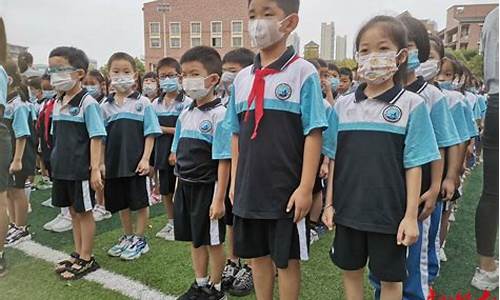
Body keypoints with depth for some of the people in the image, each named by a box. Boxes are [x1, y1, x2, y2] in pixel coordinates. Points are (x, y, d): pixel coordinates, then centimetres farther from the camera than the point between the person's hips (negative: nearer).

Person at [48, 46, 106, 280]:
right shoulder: (57, 104, 9)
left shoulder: (87, 103, -14)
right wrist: (57, 163, 15)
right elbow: (58, 138, 15)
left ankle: (86, 259, 19)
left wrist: (95, 169, -19)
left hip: (81, 170, -7)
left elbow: (96, 138, -16)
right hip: (62, 169, 7)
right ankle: (78, 254, 32)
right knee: (73, 211, 17)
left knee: (84, 212, 5)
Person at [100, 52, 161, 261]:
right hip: (114, 162, 4)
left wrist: (145, 159, -13)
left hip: (136, 162, -4)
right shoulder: (105, 106, 6)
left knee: (140, 202, 6)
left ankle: (139, 240, 23)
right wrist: (101, 162, 2)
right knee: (120, 202, 15)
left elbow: (150, 133, -6)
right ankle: (127, 237, 33)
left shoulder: (143, 103, -3)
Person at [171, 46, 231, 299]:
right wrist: (179, 187, 13)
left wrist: (219, 199, -17)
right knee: (195, 240, 18)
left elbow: (224, 161, -17)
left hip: (207, 188, -6)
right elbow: (179, 155, 13)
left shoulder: (219, 115, -15)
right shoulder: (185, 114, 6)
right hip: (186, 186, 7)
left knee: (213, 242, 9)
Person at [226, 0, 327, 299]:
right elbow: (237, 135, 11)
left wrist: (305, 188, -14)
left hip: (287, 190, -5)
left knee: (287, 259, 11)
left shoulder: (303, 72, -9)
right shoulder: (242, 78, 6)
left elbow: (314, 134, -11)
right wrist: (235, 182, 11)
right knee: (258, 255, 18)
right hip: (250, 189, 5)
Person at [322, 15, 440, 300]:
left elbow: (413, 165, -7)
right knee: (351, 270, 18)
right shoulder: (343, 105, 1)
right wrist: (330, 203, 5)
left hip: (390, 211, -2)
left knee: (390, 277, 14)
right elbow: (335, 159, 5)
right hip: (348, 208, 3)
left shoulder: (412, 105, -7)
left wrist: (411, 215, -9)